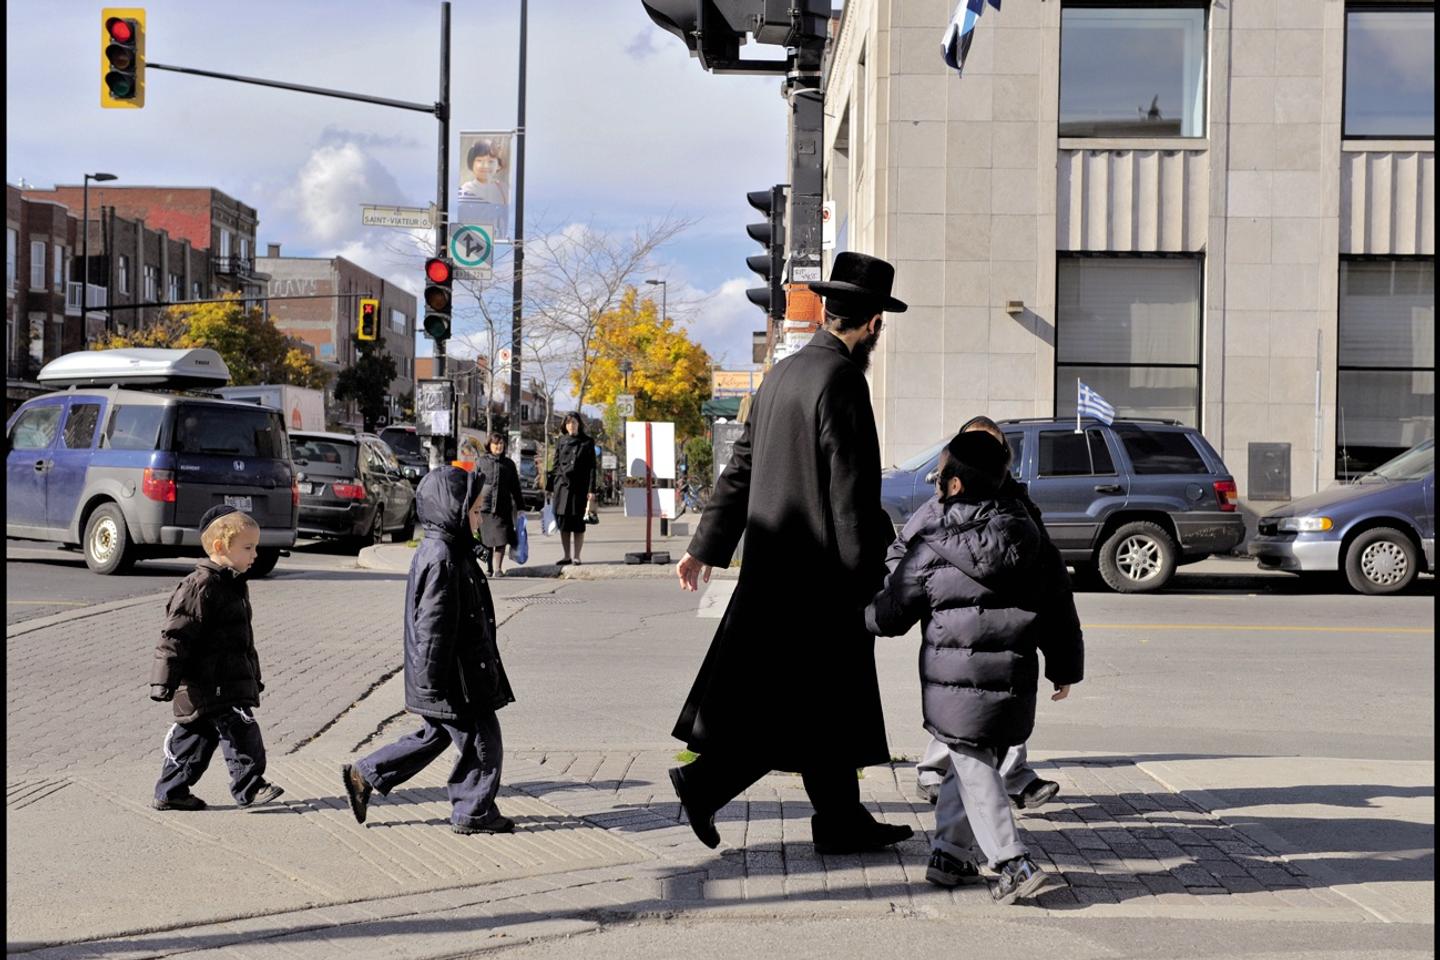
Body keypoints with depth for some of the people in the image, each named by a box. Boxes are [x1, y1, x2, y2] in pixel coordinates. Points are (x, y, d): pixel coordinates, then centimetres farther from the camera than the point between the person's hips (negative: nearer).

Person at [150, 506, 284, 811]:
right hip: (210, 686, -10)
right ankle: (249, 786, -4)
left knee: (197, 736, 13)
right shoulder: (201, 586, -16)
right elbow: (176, 634, -18)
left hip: (230, 681, 10)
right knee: (240, 731, -11)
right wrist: (165, 682, -20)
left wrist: (253, 679, 30)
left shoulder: (232, 584, 15)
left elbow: (240, 638, 26)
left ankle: (171, 792, 19)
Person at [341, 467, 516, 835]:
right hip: (454, 681, -10)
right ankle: (474, 812, 16)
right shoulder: (442, 560, -22)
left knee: (435, 736, 21)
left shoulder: (442, 551, 11)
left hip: (460, 678, 10)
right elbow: (432, 627, -24)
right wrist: (431, 687, -22)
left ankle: (364, 776, 25)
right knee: (481, 742, 3)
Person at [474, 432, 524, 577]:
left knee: (501, 539, -6)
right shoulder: (481, 462, 7)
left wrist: (519, 507, 11)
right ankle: (489, 567, 13)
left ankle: (498, 567, 1)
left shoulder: (508, 464, 12)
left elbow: (515, 487, 15)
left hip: (503, 507, 1)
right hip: (485, 504, -1)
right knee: (486, 539, 2)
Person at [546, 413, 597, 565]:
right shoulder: (561, 442, 10)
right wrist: (552, 488, 8)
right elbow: (556, 466, 13)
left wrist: (591, 490, -7)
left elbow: (591, 467, 0)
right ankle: (566, 556, 12)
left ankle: (576, 556, 6)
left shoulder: (587, 442, 2)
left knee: (578, 524, -1)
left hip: (579, 488, -3)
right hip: (562, 486, 3)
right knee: (563, 524, 4)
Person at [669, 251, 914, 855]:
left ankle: (843, 823, 19)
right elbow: (852, 490, -19)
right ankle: (705, 782, -2)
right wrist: (869, 579, -15)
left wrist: (706, 546, 20)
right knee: (802, 704, -1)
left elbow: (741, 466, 16)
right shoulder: (841, 380, -16)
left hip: (775, 564, 9)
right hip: (820, 572, -9)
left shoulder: (783, 374, 12)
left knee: (823, 704, 13)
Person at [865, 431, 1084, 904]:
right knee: (972, 766, 17)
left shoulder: (931, 550, -7)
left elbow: (890, 616, 4)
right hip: (1013, 683, 4)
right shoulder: (1033, 542, 5)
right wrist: (1065, 668, 25)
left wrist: (860, 616, 26)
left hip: (955, 684, -4)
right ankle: (951, 854, 21)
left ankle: (1014, 865, -8)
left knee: (975, 773, 1)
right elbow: (1060, 614, 12)